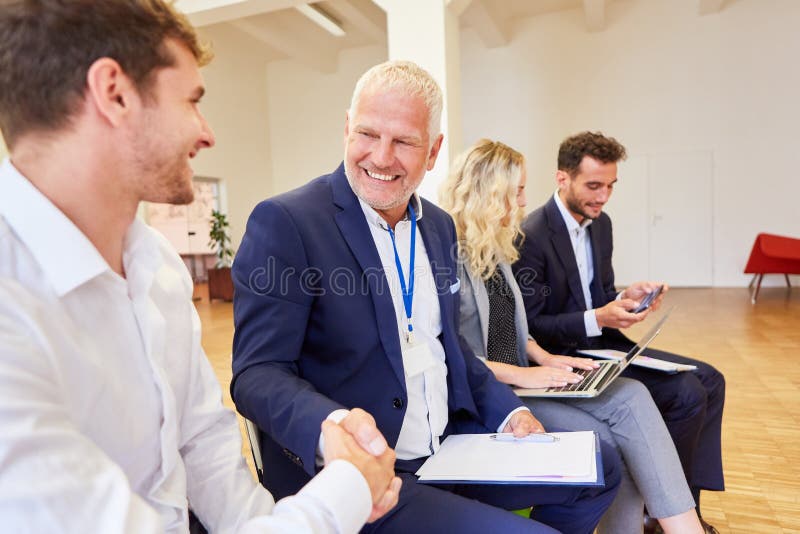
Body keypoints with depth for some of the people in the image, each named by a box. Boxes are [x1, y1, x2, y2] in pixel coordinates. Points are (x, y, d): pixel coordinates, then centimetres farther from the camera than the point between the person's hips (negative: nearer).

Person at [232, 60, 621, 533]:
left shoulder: (439, 226, 7)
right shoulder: (285, 222, -15)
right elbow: (258, 372, -18)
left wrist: (510, 412, 2)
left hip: (450, 447, 7)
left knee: (600, 469, 12)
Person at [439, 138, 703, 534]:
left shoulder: (494, 247, 13)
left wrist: (544, 358, 3)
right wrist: (521, 374, -19)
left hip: (519, 379, 8)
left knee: (631, 396, -13)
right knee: (604, 441, -18)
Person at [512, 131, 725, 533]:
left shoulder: (601, 223, 7)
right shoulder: (531, 236, -20)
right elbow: (531, 327, -18)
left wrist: (627, 297, -7)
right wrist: (597, 319, -26)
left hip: (601, 342, 9)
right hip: (565, 356, -9)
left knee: (709, 380, 6)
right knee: (687, 394, -16)